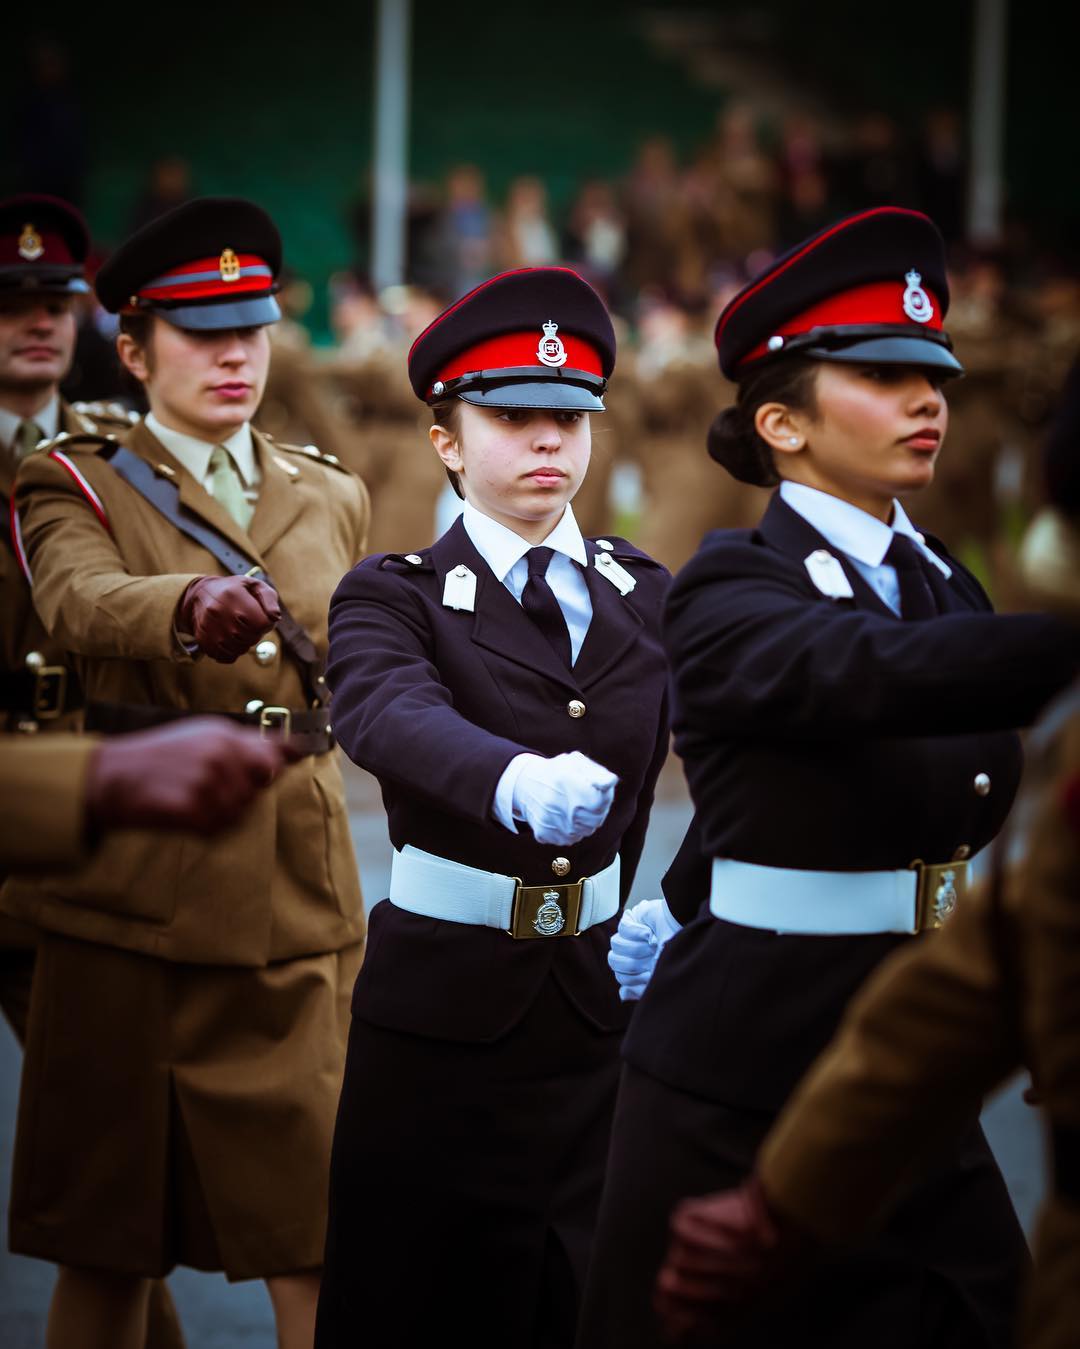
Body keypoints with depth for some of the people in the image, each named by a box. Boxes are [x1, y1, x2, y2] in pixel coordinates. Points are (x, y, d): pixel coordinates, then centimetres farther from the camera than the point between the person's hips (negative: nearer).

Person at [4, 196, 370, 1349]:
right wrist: (195, 603, -43)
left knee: (321, 1229, -3)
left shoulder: (332, 499, 14)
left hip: (294, 906, 3)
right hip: (132, 900, -3)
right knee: (105, 1239, 4)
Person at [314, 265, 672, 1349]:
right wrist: (518, 784, -46)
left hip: (606, 1001, 3)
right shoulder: (395, 598, -3)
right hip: (444, 1007, -3)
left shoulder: (643, 596, 10)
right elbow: (392, 717, -25)